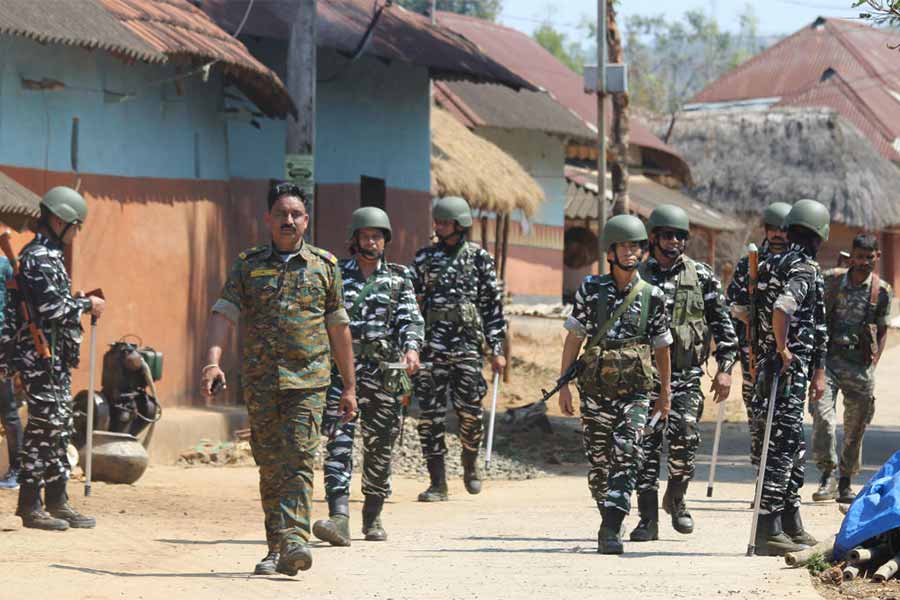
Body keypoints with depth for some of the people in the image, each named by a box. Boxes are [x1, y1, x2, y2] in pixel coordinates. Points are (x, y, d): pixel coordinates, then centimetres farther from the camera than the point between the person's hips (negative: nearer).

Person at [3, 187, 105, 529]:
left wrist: (78, 303, 10)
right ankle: (30, 506, -4)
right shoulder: (39, 258, -14)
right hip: (40, 356, -11)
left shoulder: (49, 256, 19)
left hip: (55, 358, 11)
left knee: (60, 429, 12)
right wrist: (86, 304, -10)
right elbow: (52, 308, -22)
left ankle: (57, 502, 17)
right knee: (43, 428, -8)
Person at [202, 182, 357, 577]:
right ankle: (276, 548, 12)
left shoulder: (324, 266, 9)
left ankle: (293, 541, -24)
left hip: (308, 380, -2)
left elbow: (339, 329, 11)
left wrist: (349, 388, 11)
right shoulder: (248, 266, 9)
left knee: (298, 460, -14)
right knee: (270, 466, 5)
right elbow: (224, 314, 0)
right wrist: (213, 360, -17)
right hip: (259, 381, 2)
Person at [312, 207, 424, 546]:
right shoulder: (335, 277, 8)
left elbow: (411, 319, -3)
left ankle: (373, 517, 25)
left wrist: (412, 347, -22)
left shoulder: (398, 279, 9)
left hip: (384, 375, 1)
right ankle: (339, 518, -27)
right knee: (339, 442, -15)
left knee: (379, 449, 8)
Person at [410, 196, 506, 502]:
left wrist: (497, 349, 2)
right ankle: (437, 482, 1)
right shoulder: (424, 258, 9)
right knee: (430, 414, -4)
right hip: (432, 347, 1)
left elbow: (493, 305, 7)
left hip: (468, 345, -1)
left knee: (470, 410, -5)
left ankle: (470, 463, 23)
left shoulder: (479, 258, 5)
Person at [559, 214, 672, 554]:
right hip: (595, 390, 1)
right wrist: (563, 386, -2)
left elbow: (661, 346, 13)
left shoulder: (652, 297, 4)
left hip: (635, 392, 0)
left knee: (626, 458, -14)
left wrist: (665, 392, 19)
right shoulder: (591, 290, 1)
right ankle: (610, 519, 24)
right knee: (598, 461, 5)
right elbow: (573, 339, 2)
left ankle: (611, 530, -19)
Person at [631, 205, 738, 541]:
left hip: (686, 375, 0)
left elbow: (722, 324, 9)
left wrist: (725, 368, 2)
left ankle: (675, 500, 15)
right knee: (647, 445, -5)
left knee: (684, 440, -11)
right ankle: (648, 519, -1)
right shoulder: (639, 277, 7)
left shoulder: (701, 277, 7)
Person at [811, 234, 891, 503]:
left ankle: (845, 483, 19)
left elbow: (882, 330, 10)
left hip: (860, 365, 1)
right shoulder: (832, 283, 3)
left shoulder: (882, 291, 3)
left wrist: (873, 364, 2)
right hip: (829, 358, -1)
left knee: (856, 426, 5)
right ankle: (827, 475, -13)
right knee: (822, 413, -19)